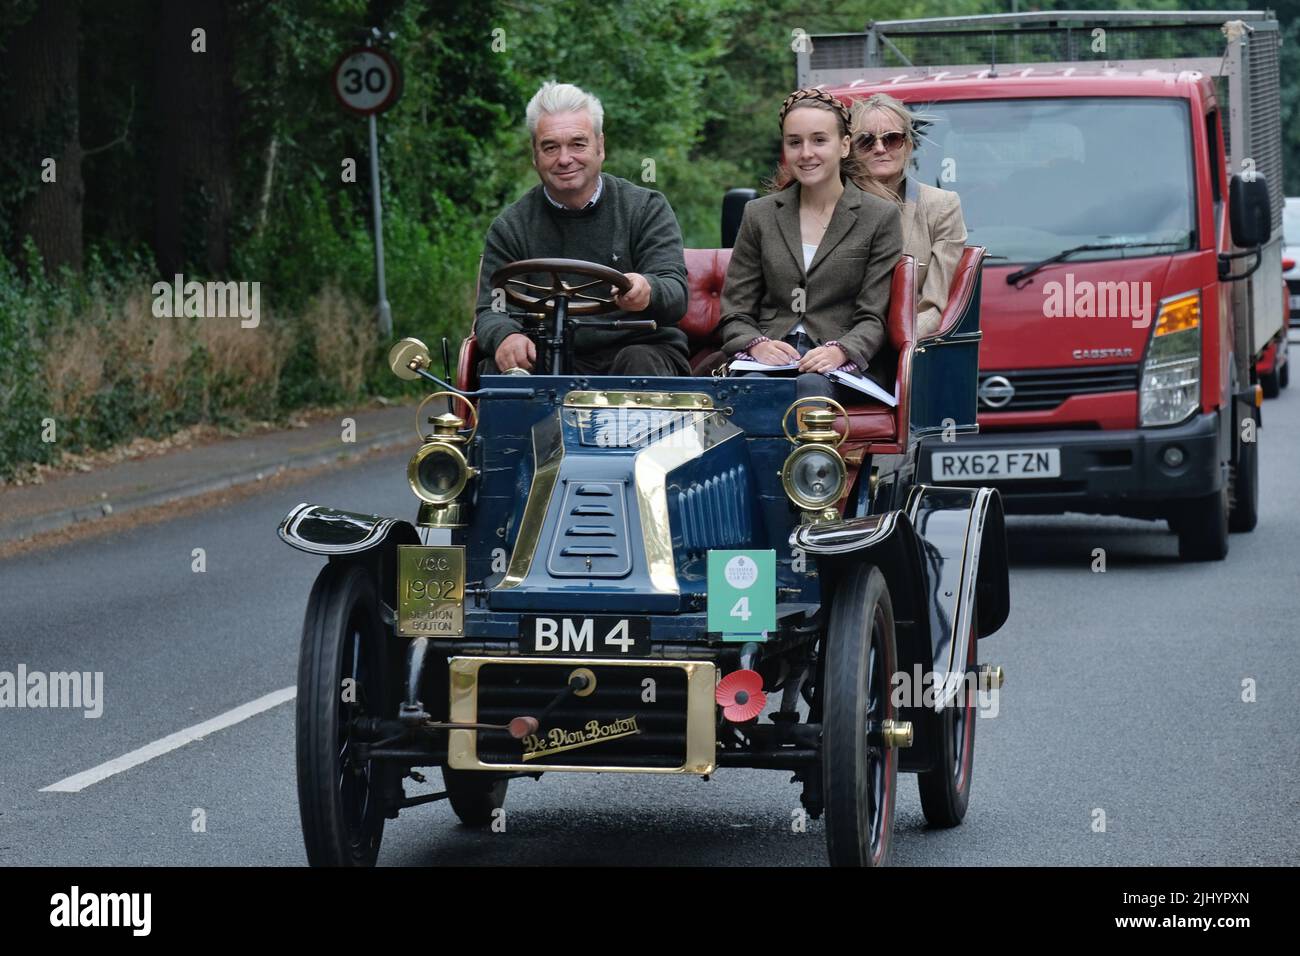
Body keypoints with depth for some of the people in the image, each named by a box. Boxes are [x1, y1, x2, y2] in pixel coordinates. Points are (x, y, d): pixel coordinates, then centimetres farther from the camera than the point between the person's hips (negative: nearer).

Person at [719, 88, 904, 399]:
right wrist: (757, 345, -10)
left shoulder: (880, 217, 9)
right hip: (772, 358, 2)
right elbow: (734, 314, 14)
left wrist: (839, 351, -19)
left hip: (846, 365, -2)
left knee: (811, 384, -39)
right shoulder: (759, 215, 18)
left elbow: (873, 319, 3)